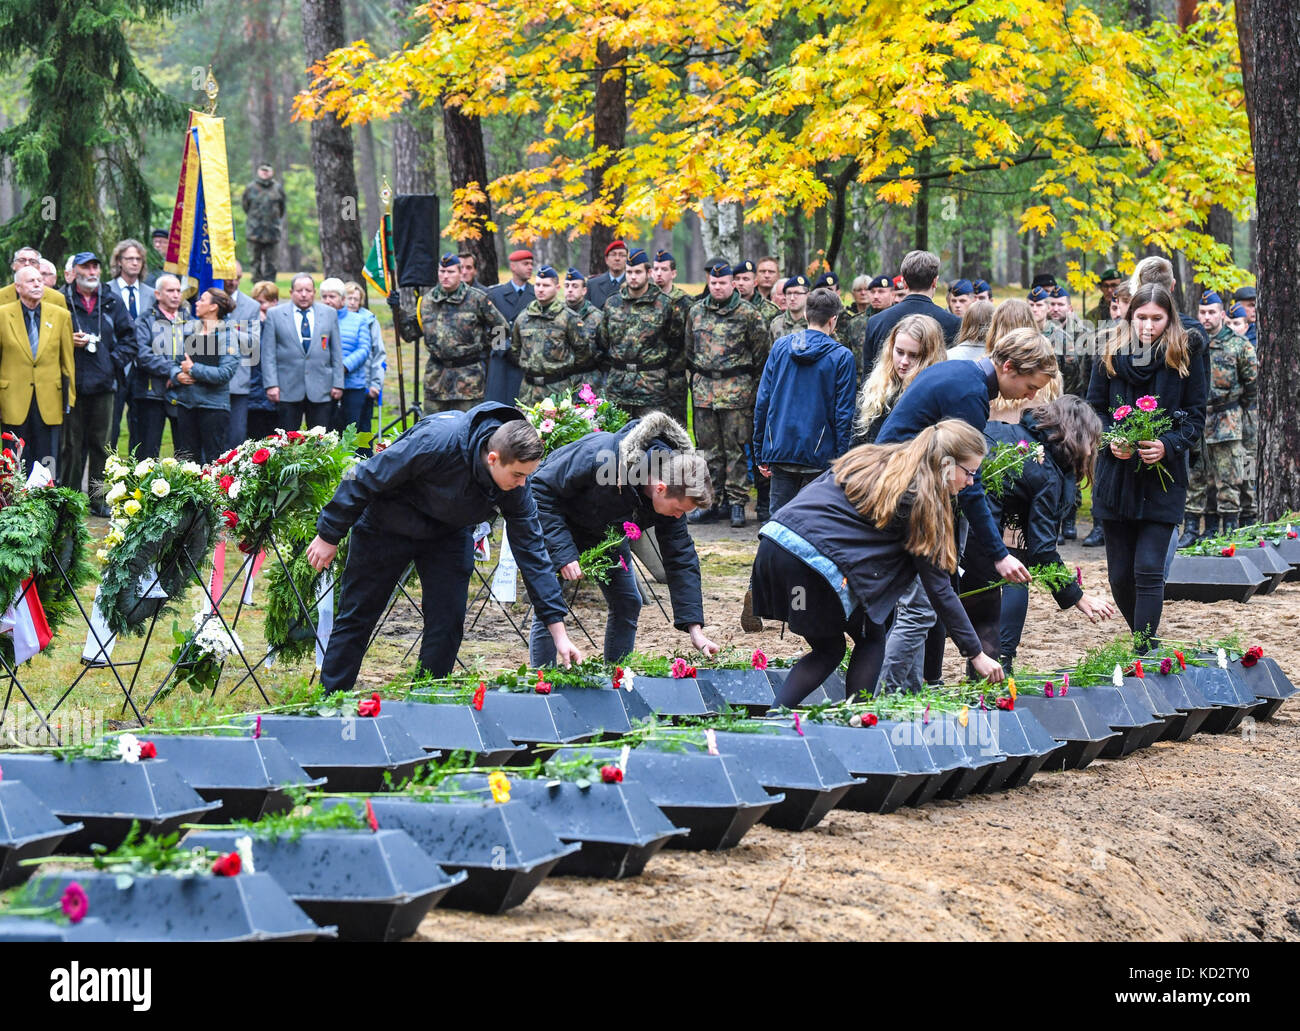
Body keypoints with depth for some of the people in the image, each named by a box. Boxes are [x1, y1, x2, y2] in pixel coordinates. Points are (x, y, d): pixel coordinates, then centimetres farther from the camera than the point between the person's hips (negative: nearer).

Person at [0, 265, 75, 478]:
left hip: (49, 402, 1)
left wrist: (69, 398, 6)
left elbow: (68, 361, 9)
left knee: (48, 466, 2)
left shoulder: (60, 316, 6)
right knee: (18, 465, 4)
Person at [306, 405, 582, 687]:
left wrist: (559, 632, -17)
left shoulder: (517, 485, -22)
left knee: (448, 624, -7)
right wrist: (329, 535, -17)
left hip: (448, 535, 4)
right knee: (356, 619, 2)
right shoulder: (438, 440, -37)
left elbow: (532, 552, -14)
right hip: (387, 524, -4)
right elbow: (365, 478, -26)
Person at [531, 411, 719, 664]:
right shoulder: (600, 457, -41)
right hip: (551, 519, -5)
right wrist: (563, 552, -37)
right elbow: (542, 491, -31)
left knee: (627, 602, 0)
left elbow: (681, 558, -16)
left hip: (604, 531, 6)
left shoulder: (671, 495, -23)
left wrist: (695, 630, -21)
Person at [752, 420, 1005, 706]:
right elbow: (939, 588, 3)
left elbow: (810, 492, 22)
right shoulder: (922, 499, 1)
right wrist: (975, 653, 9)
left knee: (829, 649, 21)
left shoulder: (869, 458, 21)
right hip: (816, 562, -7)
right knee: (871, 640, 15)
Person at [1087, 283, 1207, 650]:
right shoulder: (1111, 357, 4)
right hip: (1117, 478, 3)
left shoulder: (1185, 360, 0)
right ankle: (1143, 640, 27)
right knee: (1120, 574, 7)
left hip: (1162, 479, -3)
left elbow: (1196, 419, 1)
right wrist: (1110, 441, -11)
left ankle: (1144, 656, -12)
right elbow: (1094, 410, 9)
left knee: (1149, 571, -12)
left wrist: (1167, 446, -17)